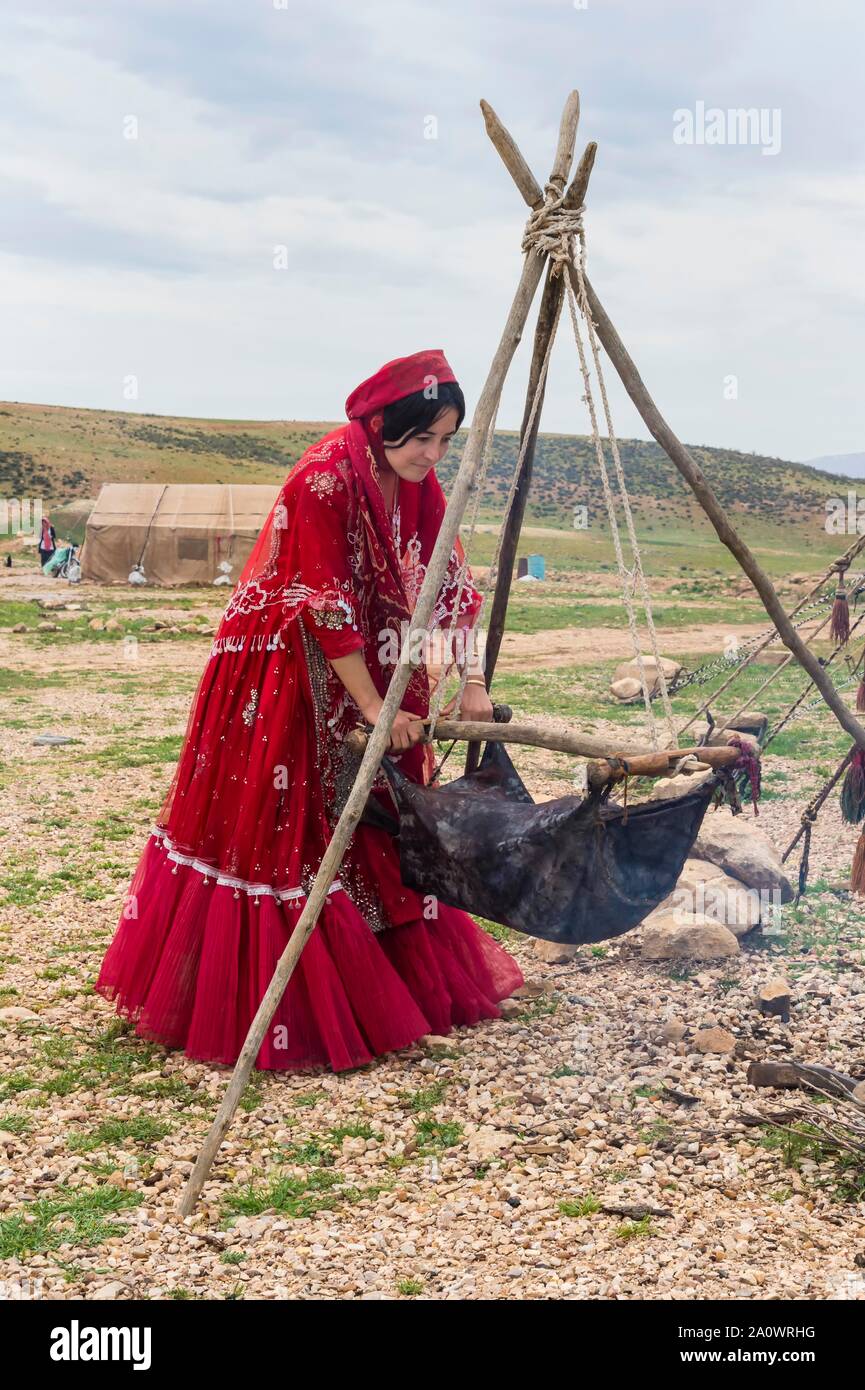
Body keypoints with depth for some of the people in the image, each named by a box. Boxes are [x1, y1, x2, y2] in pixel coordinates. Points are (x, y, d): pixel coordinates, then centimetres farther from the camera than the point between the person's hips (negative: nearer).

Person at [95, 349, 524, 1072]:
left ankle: (417, 982, 26)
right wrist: (375, 709, -21)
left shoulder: (416, 484, 1)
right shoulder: (326, 476, -23)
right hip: (286, 670, -8)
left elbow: (449, 583, 3)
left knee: (380, 829, 13)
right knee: (280, 838, -2)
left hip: (365, 665, 8)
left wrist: (472, 681, -6)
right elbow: (325, 608, -24)